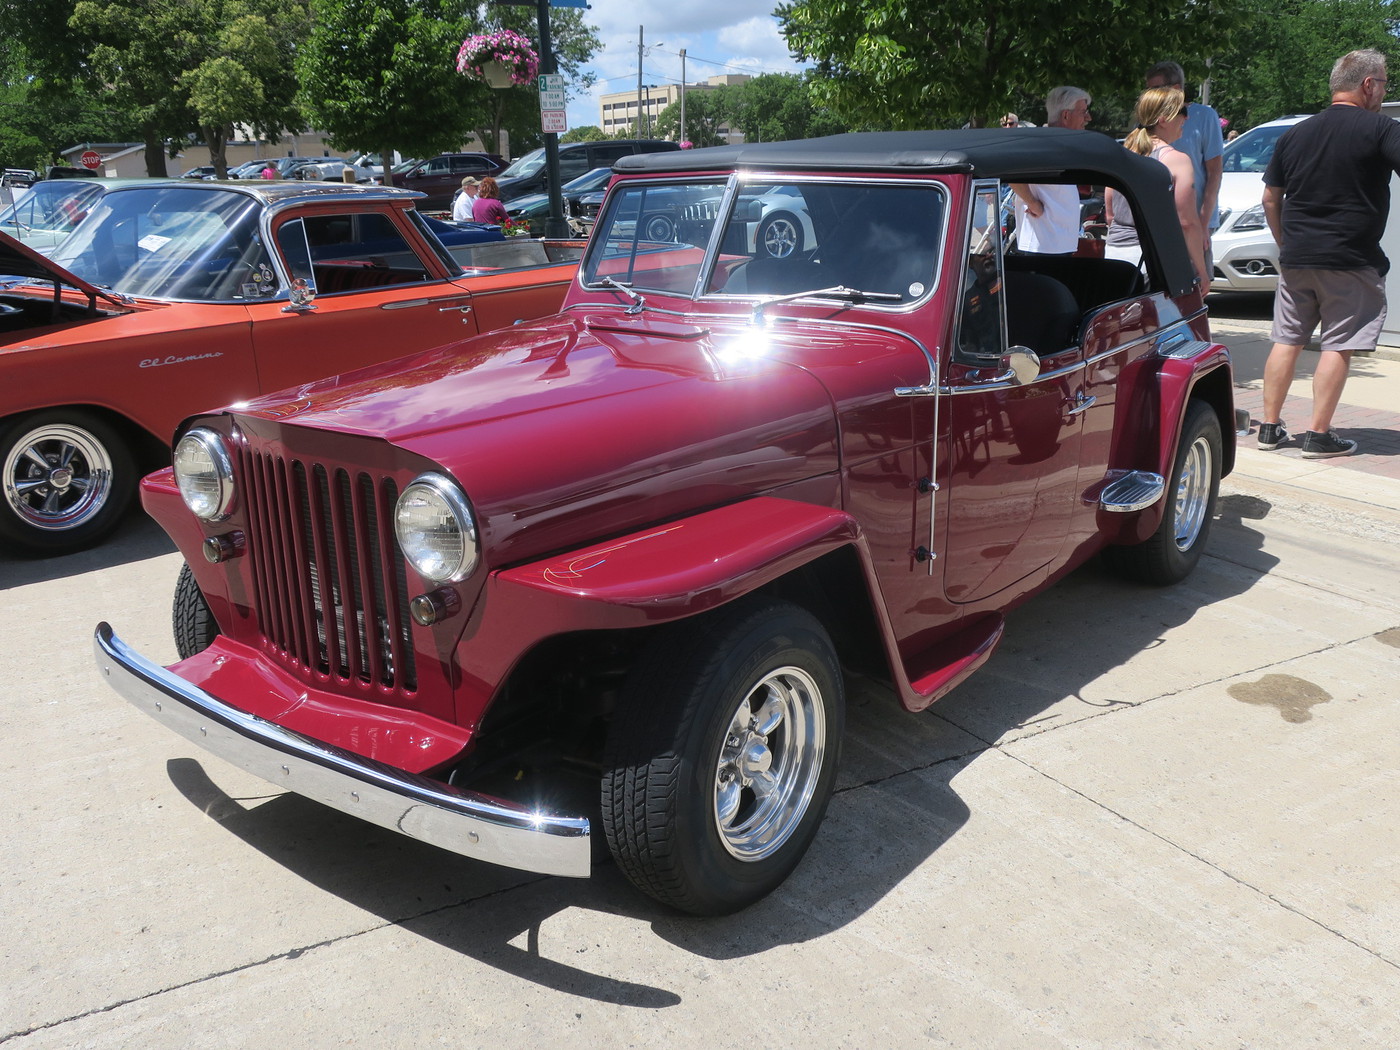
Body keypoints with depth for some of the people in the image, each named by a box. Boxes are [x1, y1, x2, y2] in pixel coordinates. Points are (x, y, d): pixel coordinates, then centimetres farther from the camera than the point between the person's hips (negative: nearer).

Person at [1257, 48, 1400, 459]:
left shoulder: (1295, 134, 10)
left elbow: (1270, 199, 14)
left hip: (1296, 258, 5)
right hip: (1351, 261, -5)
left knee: (1286, 341, 10)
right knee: (1338, 347, 0)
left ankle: (1269, 427, 13)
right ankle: (1319, 435, 1)